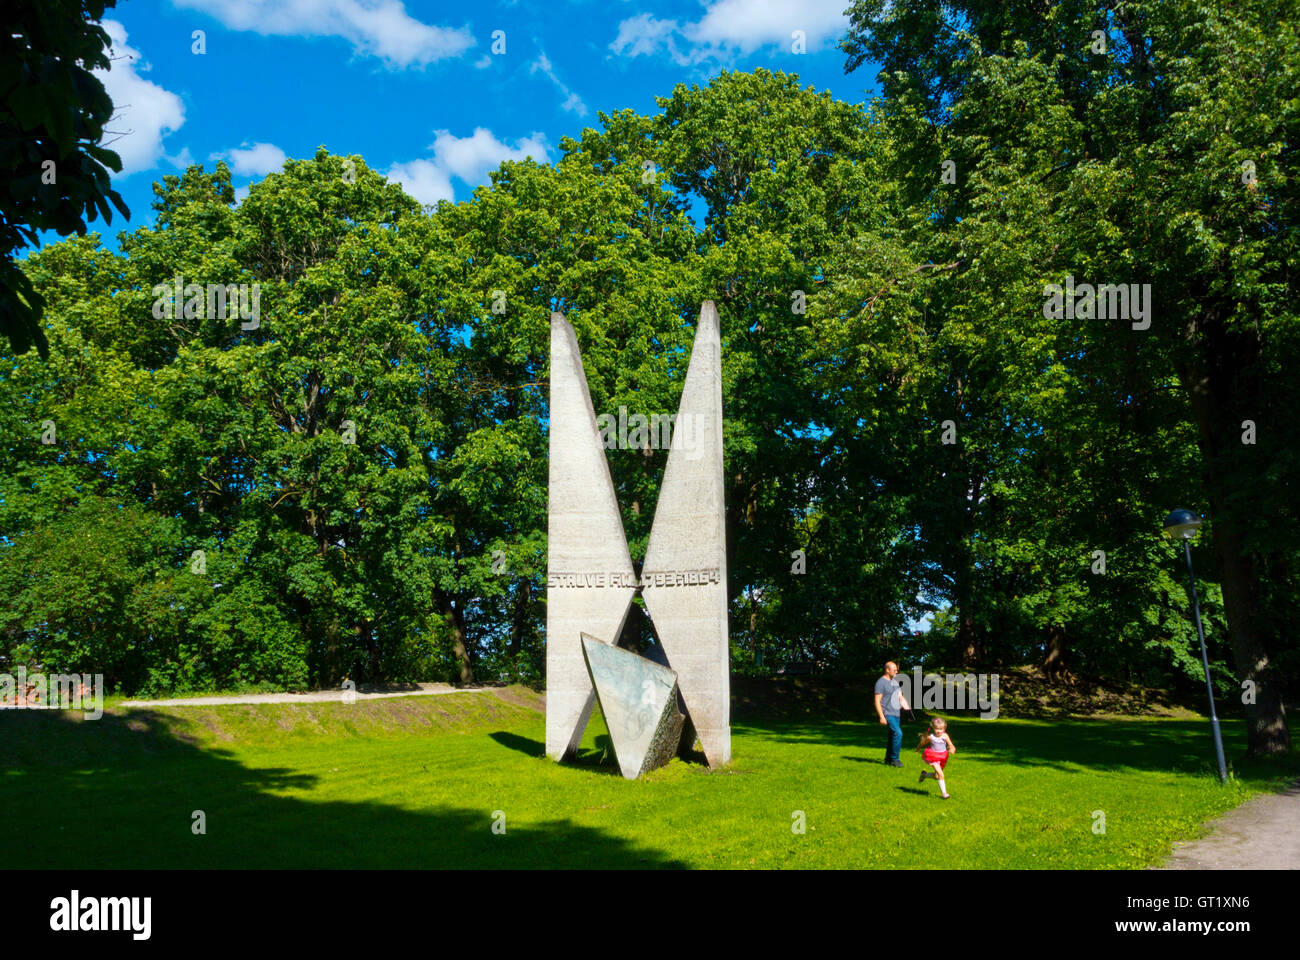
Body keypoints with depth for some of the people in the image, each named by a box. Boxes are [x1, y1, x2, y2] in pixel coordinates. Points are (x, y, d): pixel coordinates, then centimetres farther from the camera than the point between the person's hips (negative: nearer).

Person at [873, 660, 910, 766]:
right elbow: (877, 701, -12)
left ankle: (888, 758, 23)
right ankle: (895, 759, -10)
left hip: (896, 714, 8)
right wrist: (882, 717, -17)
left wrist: (906, 706, 4)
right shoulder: (881, 682, -9)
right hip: (887, 714, -8)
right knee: (898, 734, -18)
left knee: (893, 736, 11)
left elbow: (900, 697, 22)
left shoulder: (895, 682, 17)